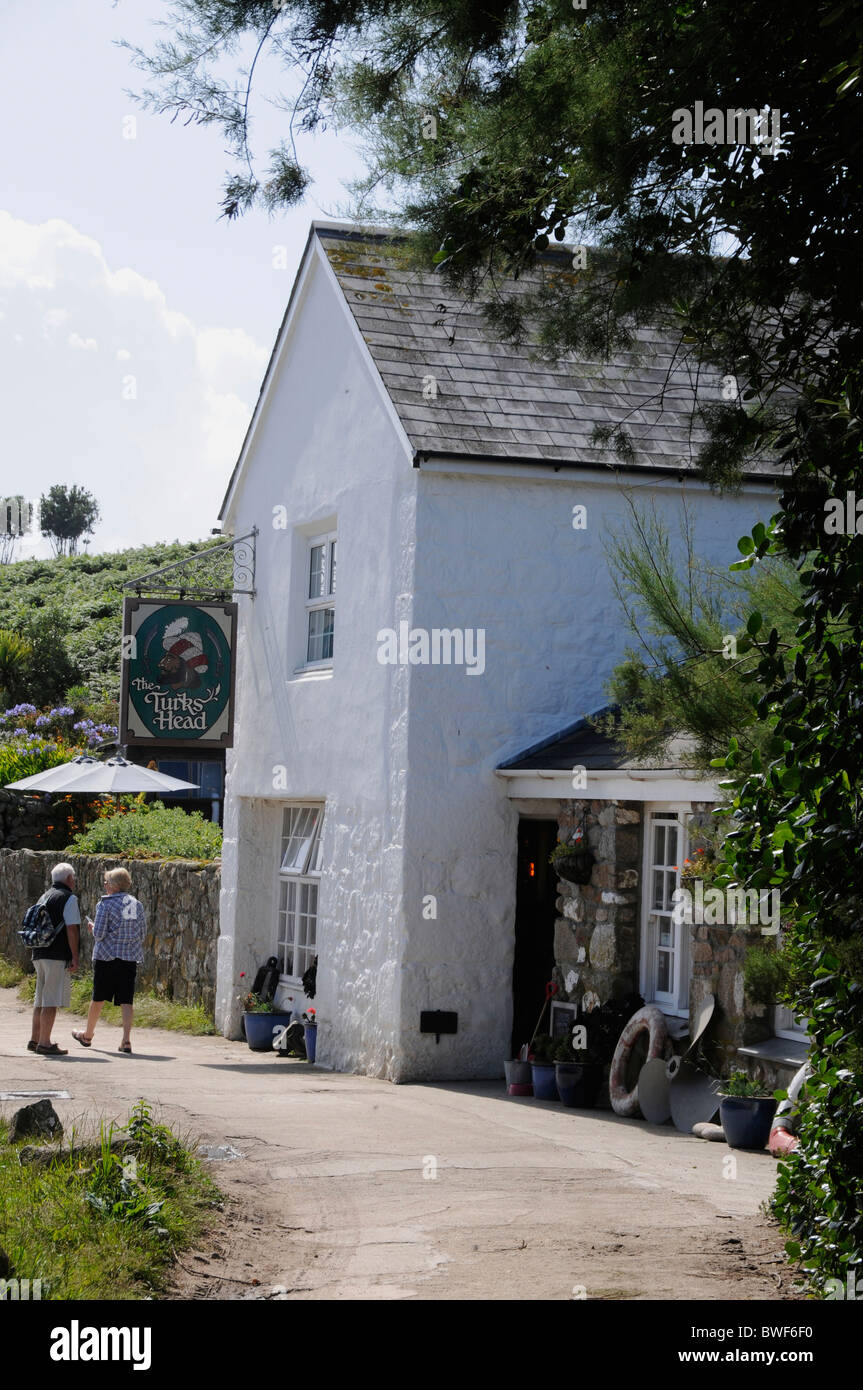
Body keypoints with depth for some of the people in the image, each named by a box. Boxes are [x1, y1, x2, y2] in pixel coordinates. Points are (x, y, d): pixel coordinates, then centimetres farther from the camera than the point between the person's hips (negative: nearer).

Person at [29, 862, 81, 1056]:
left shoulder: (43, 898, 19)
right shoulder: (68, 898, -7)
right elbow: (71, 929, -13)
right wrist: (75, 957, -13)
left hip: (39, 955, 9)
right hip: (58, 957, -9)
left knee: (41, 999, 15)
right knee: (52, 1000, -8)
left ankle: (34, 1040, 20)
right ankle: (44, 1043, -11)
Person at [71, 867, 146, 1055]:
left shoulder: (106, 904, -8)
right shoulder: (137, 904, 7)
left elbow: (99, 933, -11)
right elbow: (142, 932, 10)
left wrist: (92, 927, 9)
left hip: (107, 956, -3)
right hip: (131, 957, 3)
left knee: (98, 997, 11)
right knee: (126, 1000, 0)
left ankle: (87, 1034, 28)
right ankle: (126, 1039, -11)